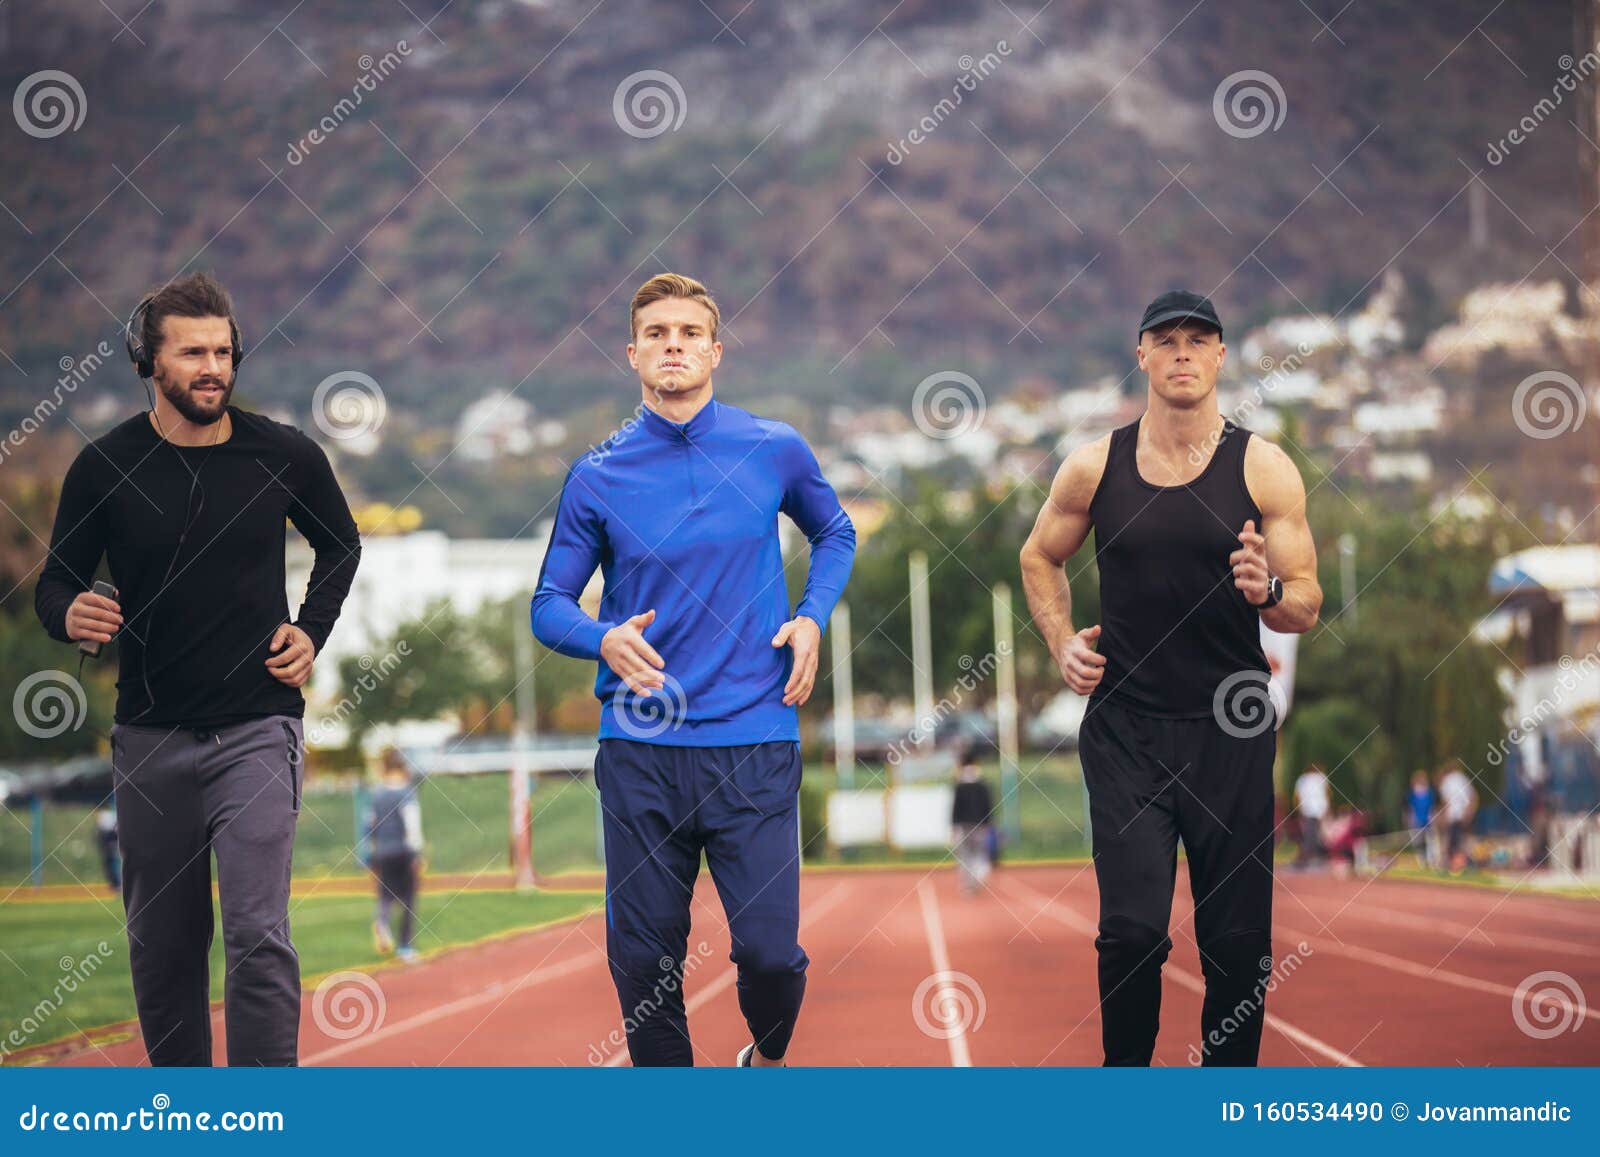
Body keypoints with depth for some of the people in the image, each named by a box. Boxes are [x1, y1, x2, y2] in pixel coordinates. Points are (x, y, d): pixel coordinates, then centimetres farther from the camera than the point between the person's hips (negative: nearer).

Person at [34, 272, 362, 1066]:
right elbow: (54, 584, 5)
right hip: (149, 734, 2)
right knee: (162, 946, 10)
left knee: (259, 936, -13)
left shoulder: (285, 456, -1)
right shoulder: (105, 466, -2)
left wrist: (312, 631, 4)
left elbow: (340, 545, 18)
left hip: (257, 729, -2)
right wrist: (71, 615, -19)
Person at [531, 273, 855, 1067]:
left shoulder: (776, 451, 3)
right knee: (642, 956, 4)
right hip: (639, 750, 1)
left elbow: (835, 533, 22)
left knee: (770, 949, -5)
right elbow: (549, 605, 7)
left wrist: (812, 617, 4)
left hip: (755, 743, 0)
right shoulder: (598, 477, 1)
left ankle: (768, 1059, 28)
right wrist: (605, 639, -15)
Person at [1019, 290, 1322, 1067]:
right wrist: (1062, 641, 3)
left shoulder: (1263, 469, -2)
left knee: (1237, 938, 4)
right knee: (1131, 928, -10)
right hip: (1125, 729, 0)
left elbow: (1307, 605, -1)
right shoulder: (1095, 466, 2)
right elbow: (1040, 557, 18)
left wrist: (1268, 591, -22)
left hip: (1231, 734, 0)